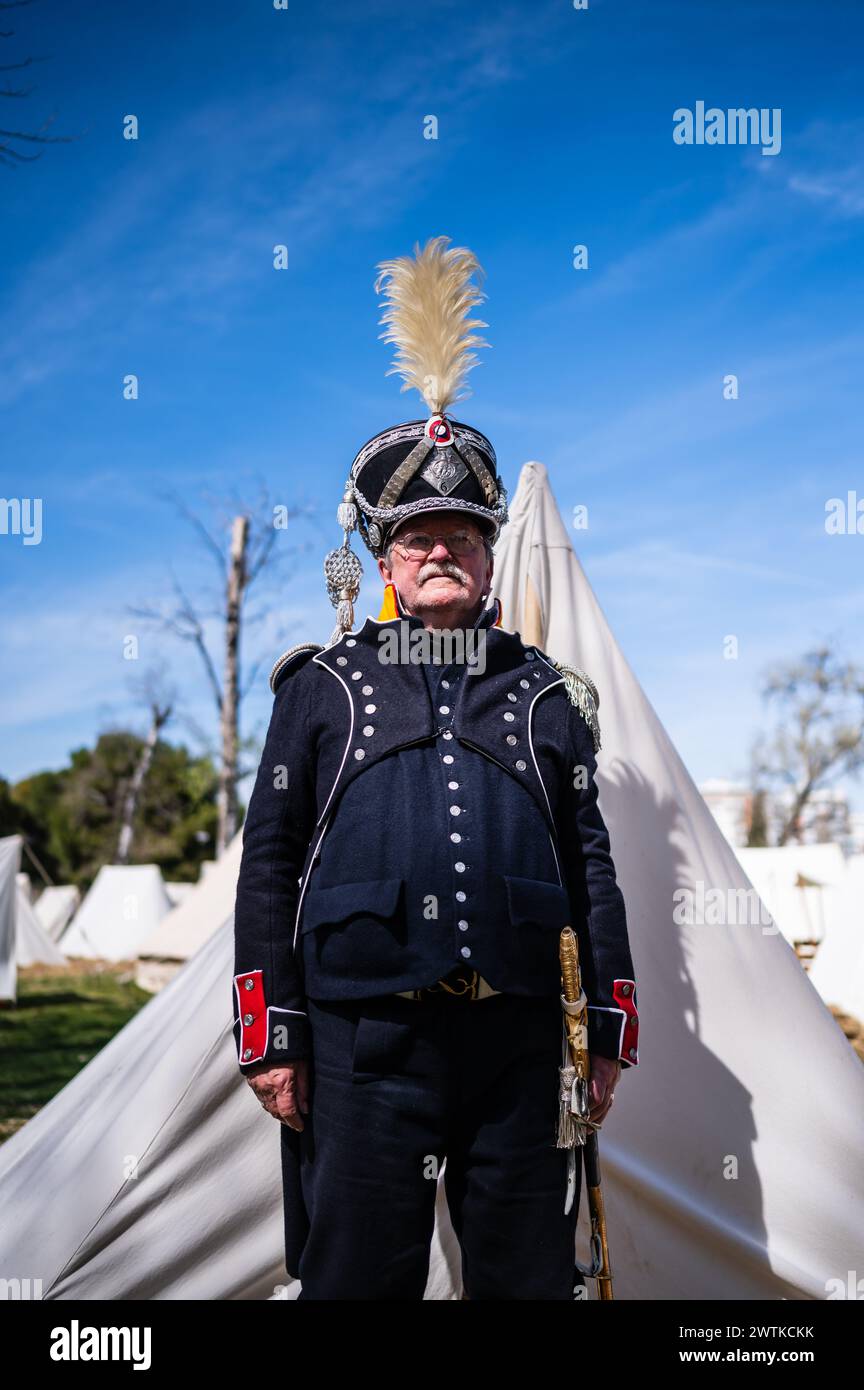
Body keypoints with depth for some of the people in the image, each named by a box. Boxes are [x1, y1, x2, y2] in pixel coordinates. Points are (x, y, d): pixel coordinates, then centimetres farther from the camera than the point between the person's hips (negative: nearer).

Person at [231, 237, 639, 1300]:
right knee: (359, 1274, 4)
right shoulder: (324, 686, 8)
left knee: (527, 1275, 10)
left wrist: (609, 1031, 7)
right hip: (365, 1038, -2)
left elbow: (590, 865, 12)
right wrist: (270, 1036, -1)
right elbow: (269, 861, 5)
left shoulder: (547, 694, 13)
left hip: (522, 1041, 2)